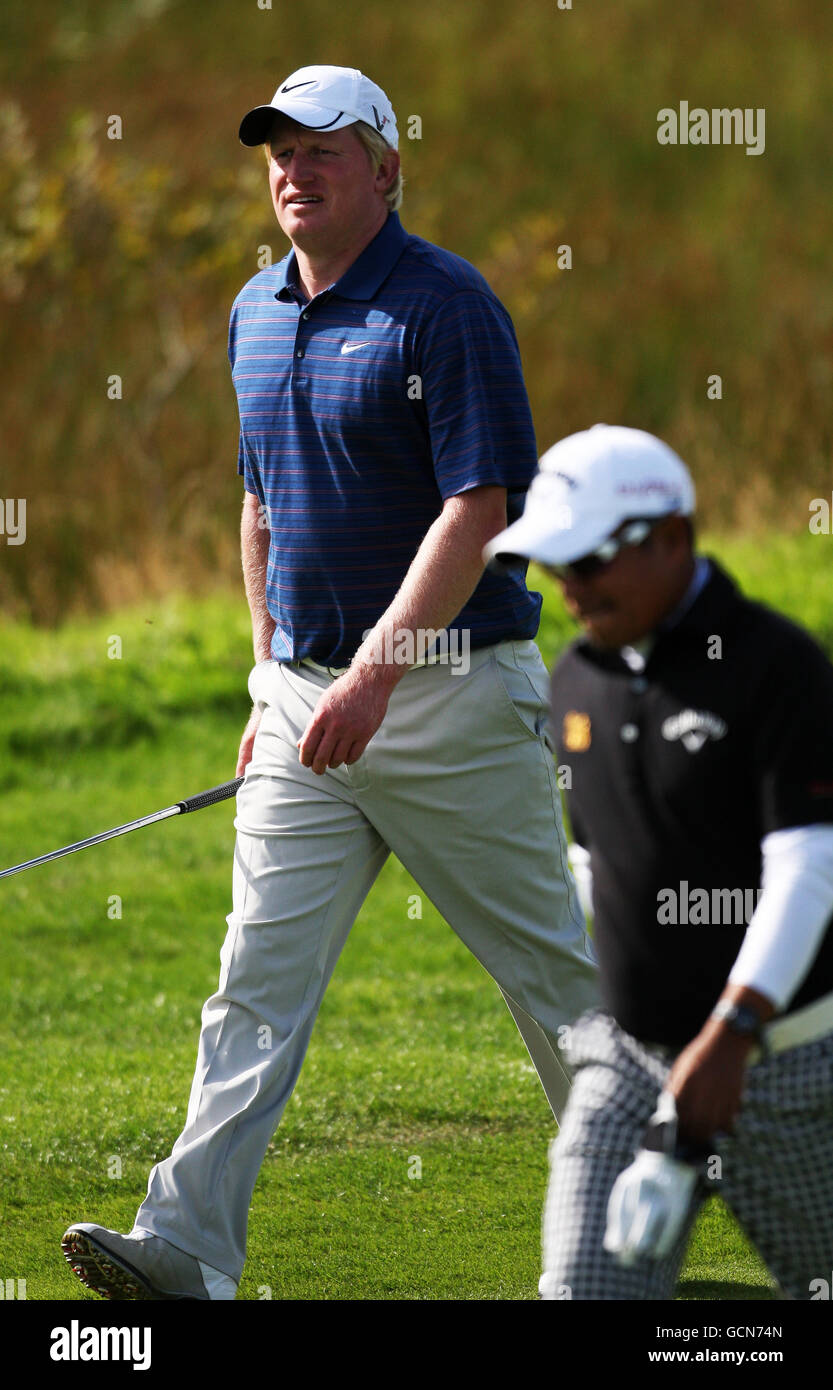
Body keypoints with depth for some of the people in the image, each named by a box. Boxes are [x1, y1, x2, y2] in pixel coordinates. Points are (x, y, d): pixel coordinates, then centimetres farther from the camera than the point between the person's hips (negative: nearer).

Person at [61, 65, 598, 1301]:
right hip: (308, 701, 6)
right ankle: (188, 1249, -12)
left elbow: (478, 508, -19)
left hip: (451, 698, -6)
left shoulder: (446, 307, -12)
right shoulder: (257, 315, 13)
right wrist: (271, 677, 17)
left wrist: (375, 675, -25)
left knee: (550, 966, 5)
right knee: (260, 976, -4)